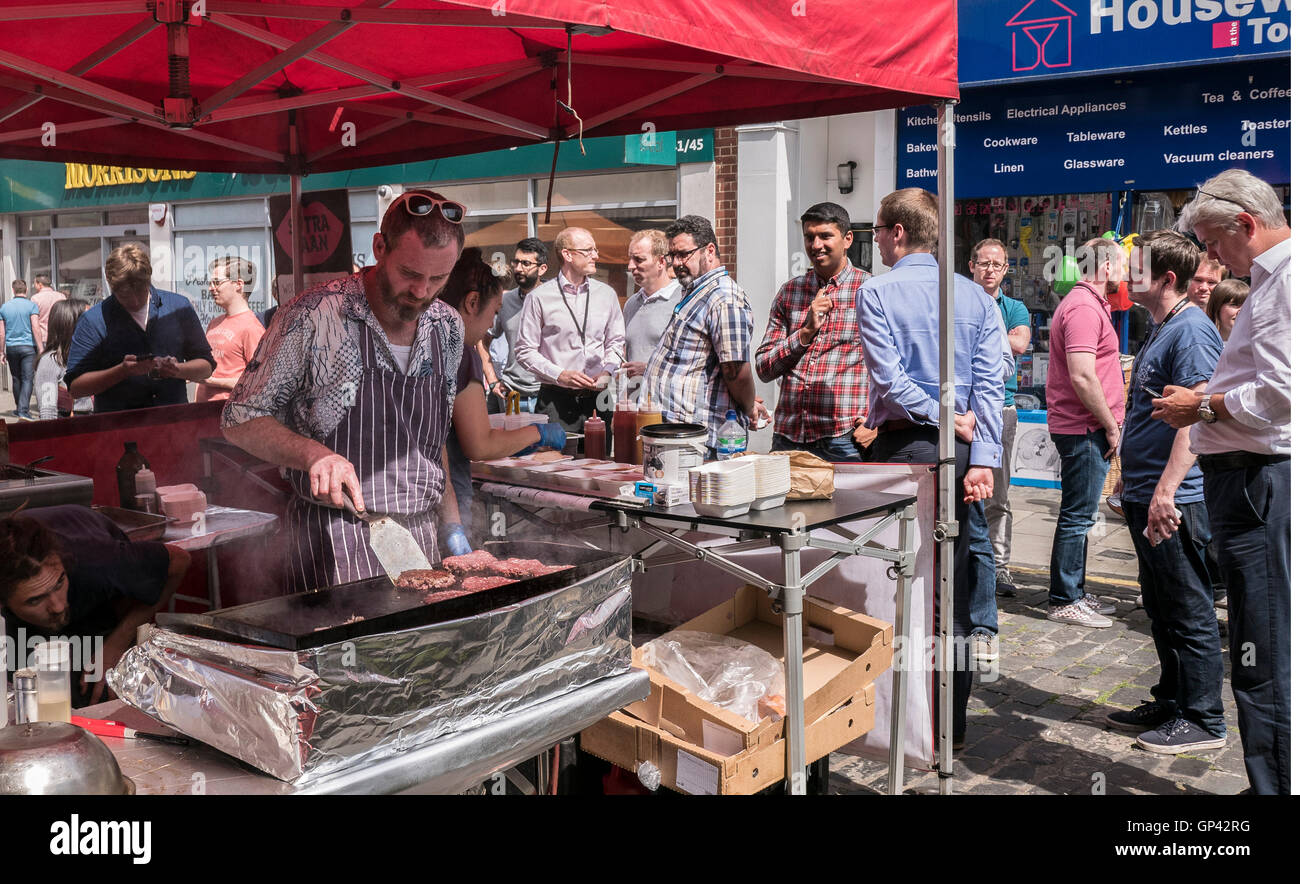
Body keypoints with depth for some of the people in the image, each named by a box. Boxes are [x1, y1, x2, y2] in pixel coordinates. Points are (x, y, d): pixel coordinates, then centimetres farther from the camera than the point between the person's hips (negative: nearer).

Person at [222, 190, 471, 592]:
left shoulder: (449, 328, 5)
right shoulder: (312, 318, -13)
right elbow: (240, 420, -7)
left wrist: (451, 524, 13)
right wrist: (314, 453, -23)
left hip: (419, 539, 5)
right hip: (333, 542, -5)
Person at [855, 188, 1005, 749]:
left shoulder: (876, 292, -5)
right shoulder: (975, 296, 9)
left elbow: (890, 379, -15)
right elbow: (990, 383, 0)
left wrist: (949, 423, -6)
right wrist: (981, 459, -4)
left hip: (902, 446, -4)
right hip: (960, 450, 5)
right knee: (951, 586, 11)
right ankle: (952, 725, 18)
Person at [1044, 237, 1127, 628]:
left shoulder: (1087, 303, 19)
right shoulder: (1084, 308, -16)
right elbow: (1083, 378, -25)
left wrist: (1109, 423, 20)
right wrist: (1110, 426, -16)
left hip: (1087, 429, 11)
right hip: (1085, 430, -11)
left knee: (1080, 515, 16)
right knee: (1077, 517, -5)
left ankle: (1075, 592, 25)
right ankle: (1063, 602, 2)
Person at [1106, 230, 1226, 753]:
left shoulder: (1192, 330, -14)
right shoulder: (1160, 330, 16)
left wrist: (1165, 491, -28)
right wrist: (1131, 480, 24)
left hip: (1174, 501, -10)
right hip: (1146, 496, 10)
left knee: (1189, 612, 0)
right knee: (1161, 608, 17)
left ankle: (1203, 720, 10)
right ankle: (1171, 703, 28)